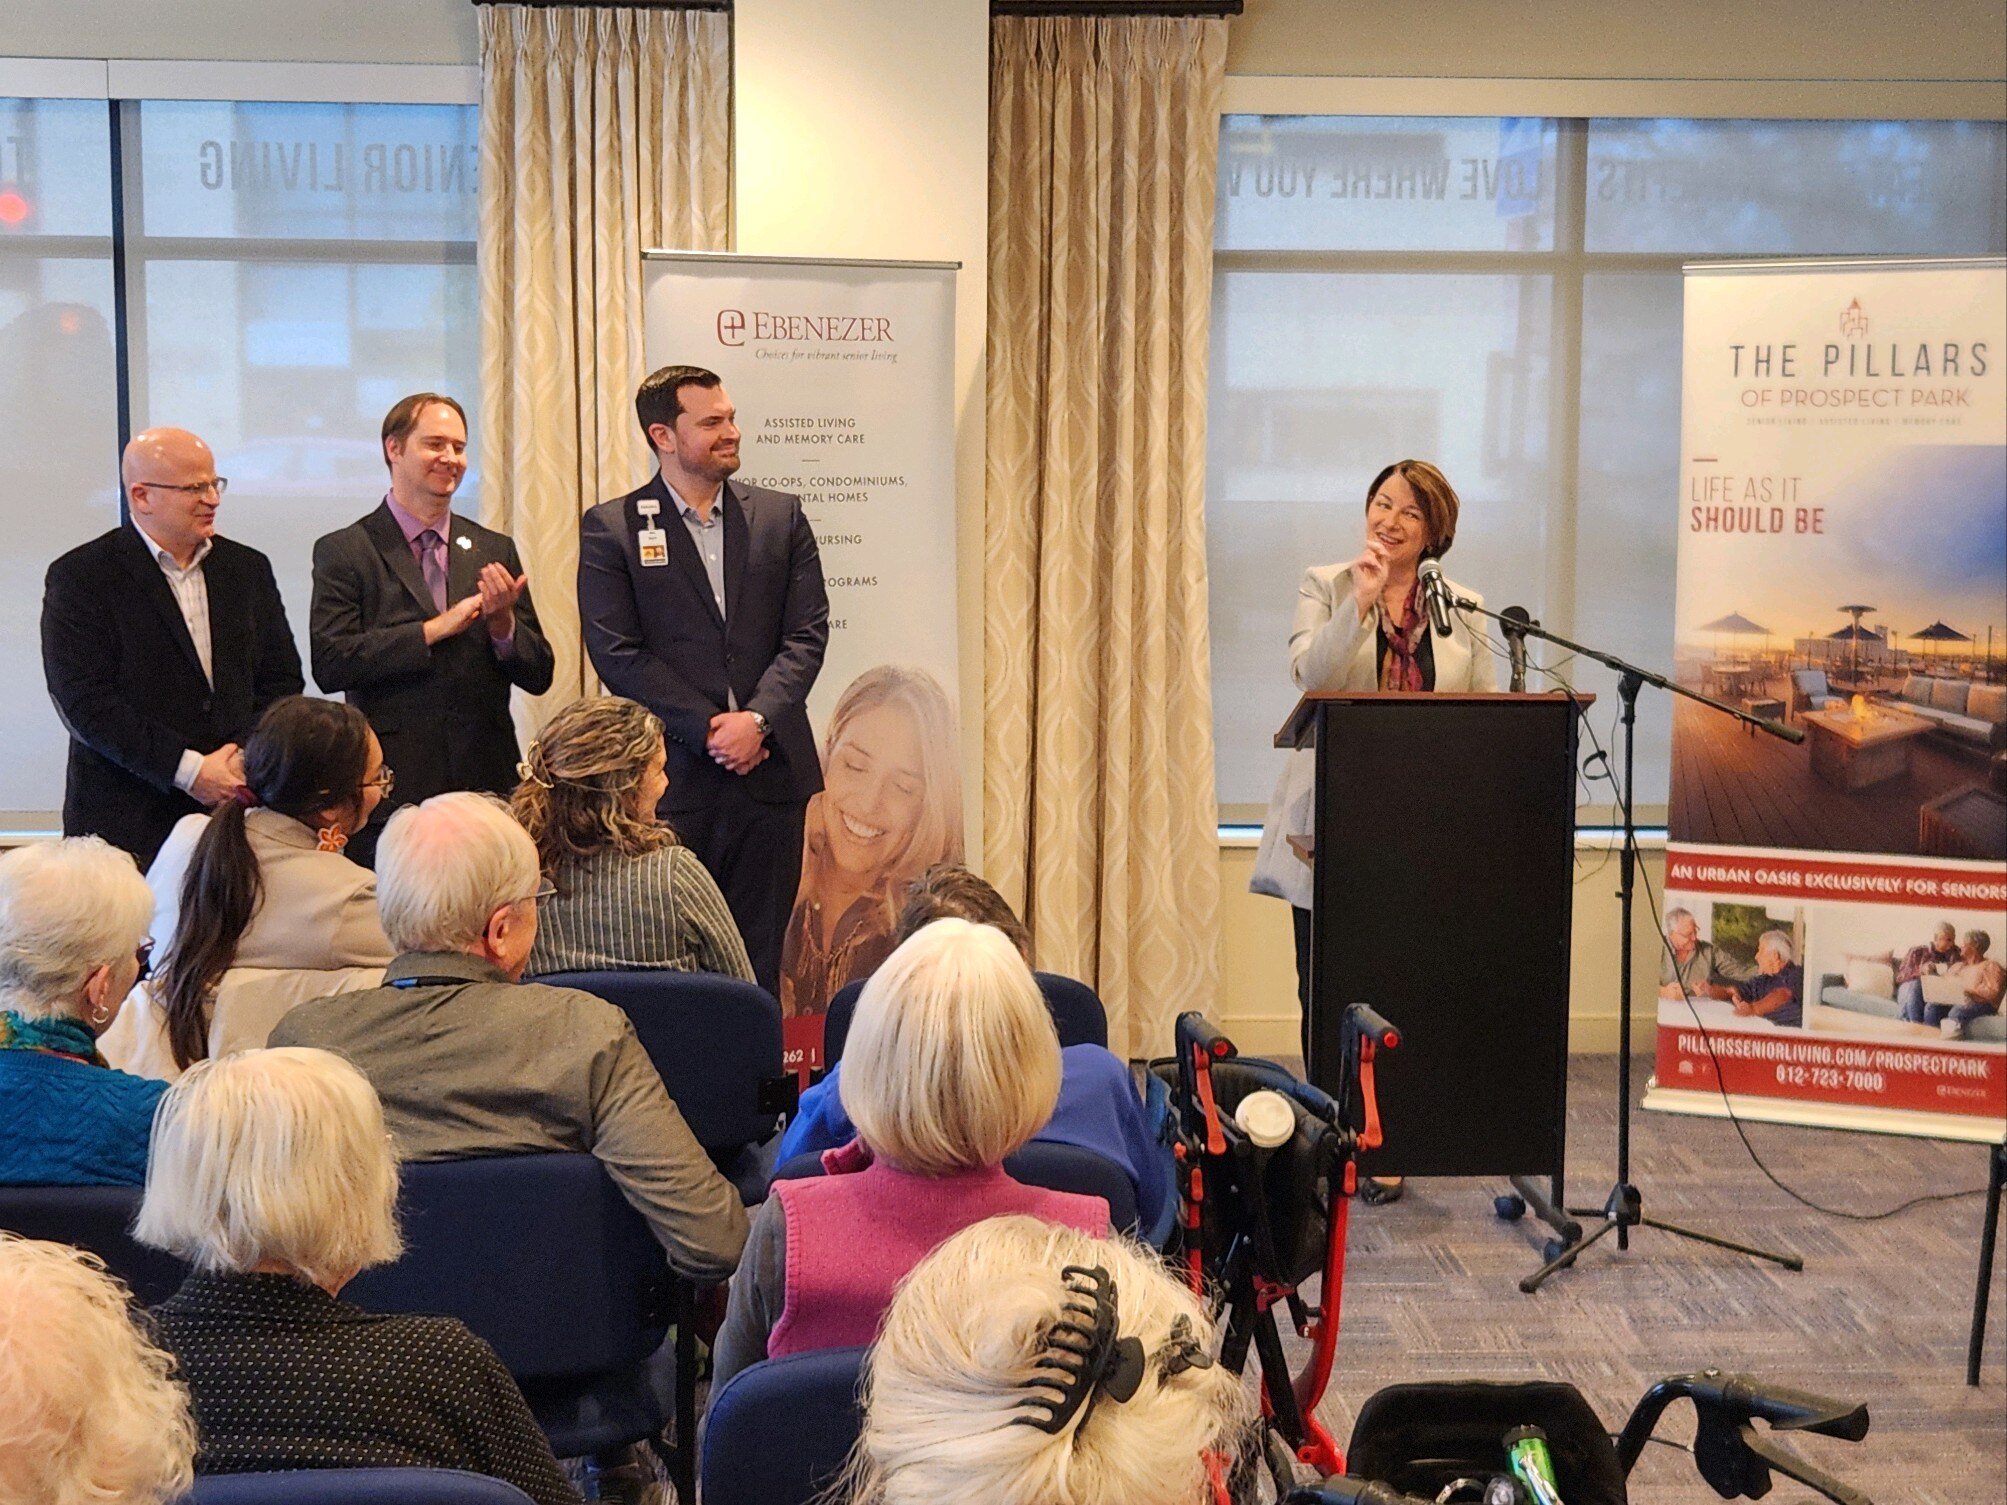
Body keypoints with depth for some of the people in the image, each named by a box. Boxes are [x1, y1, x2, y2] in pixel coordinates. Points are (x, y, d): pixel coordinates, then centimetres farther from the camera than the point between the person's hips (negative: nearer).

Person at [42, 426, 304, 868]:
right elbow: (85, 702, -10)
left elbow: (282, 678, 13)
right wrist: (189, 769, -16)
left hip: (241, 812, 4)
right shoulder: (79, 577, -2)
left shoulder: (249, 568, 13)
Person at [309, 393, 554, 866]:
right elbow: (330, 664, -10)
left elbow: (538, 677, 11)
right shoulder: (344, 551, 2)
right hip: (392, 786, -3)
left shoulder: (495, 551, 13)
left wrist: (503, 621, -8)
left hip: (488, 778, 3)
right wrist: (434, 629, -13)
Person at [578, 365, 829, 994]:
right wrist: (708, 729, -11)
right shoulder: (610, 528, 3)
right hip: (669, 776, -2)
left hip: (770, 769, 3)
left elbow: (807, 634, 5)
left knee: (761, 958, 6)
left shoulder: (779, 516, 11)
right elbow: (617, 653, -5)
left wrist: (757, 719, -11)